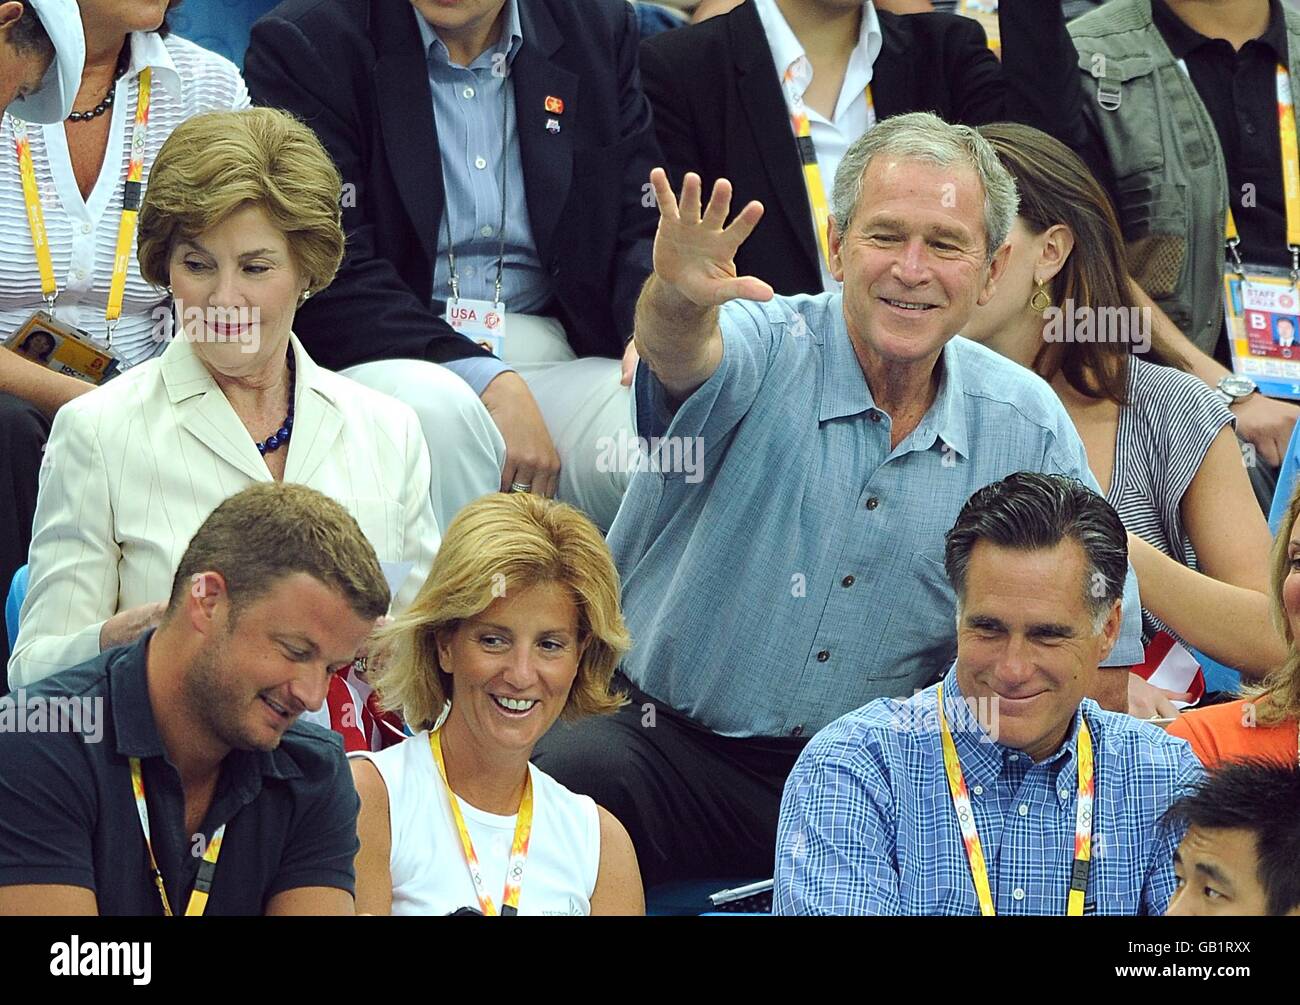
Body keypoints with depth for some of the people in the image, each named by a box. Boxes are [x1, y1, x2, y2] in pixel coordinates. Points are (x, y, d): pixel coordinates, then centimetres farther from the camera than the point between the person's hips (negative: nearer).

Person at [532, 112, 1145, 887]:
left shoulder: (1028, 428, 3)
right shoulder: (767, 352, -7)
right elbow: (682, 356, -33)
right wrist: (679, 300, -56)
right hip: (670, 752, -2)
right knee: (568, 770, -34)